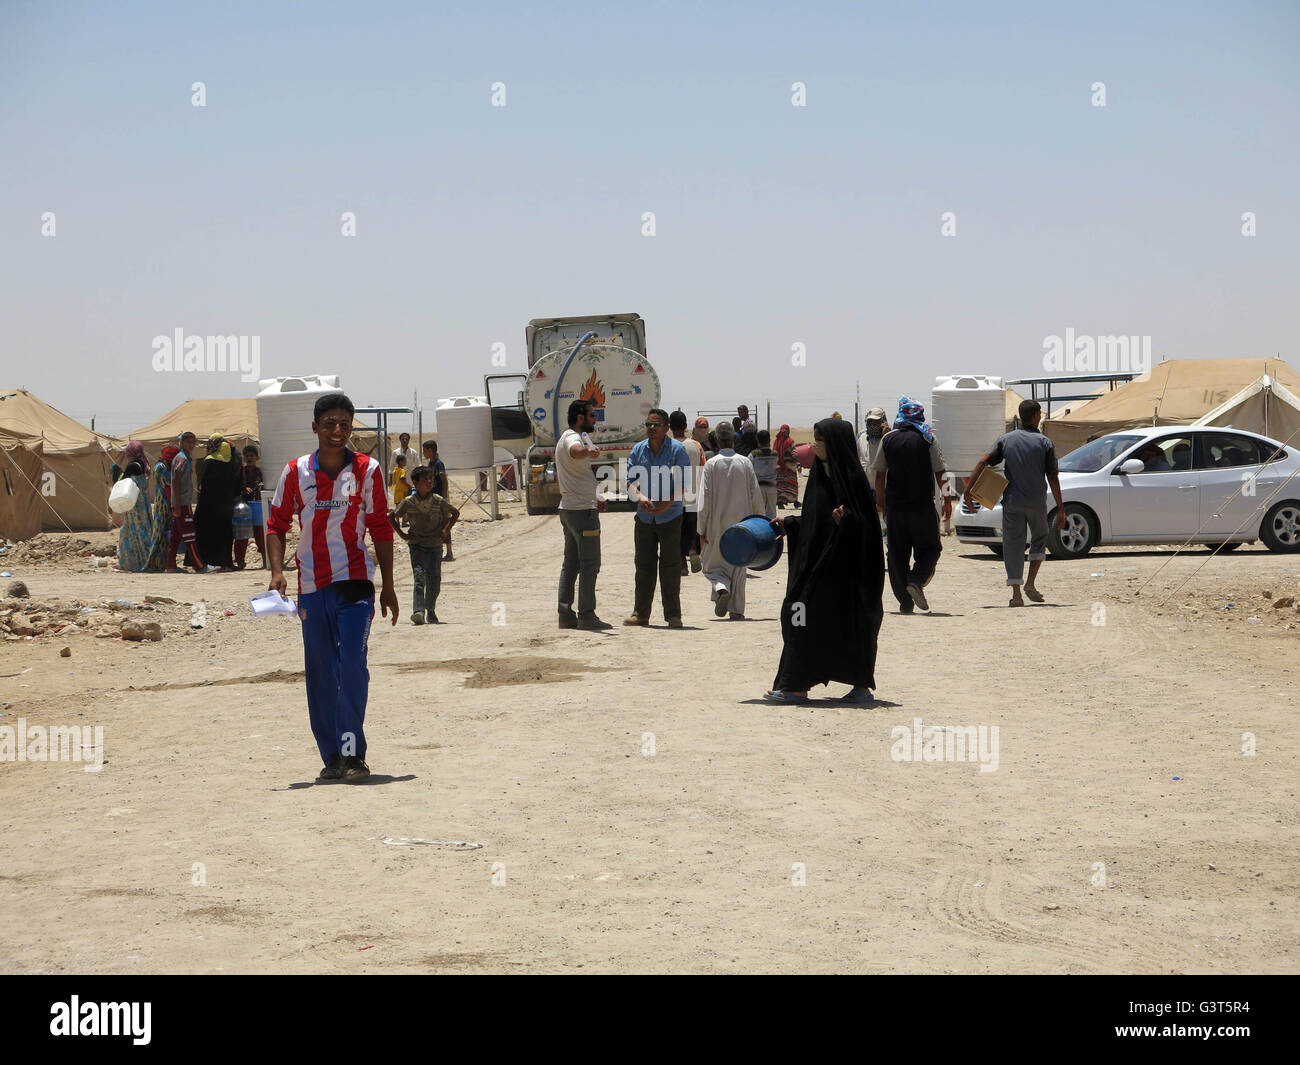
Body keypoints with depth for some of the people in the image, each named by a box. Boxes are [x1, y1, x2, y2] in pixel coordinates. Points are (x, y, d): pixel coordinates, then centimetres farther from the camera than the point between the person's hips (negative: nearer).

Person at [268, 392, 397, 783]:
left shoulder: (367, 471, 0)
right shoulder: (296, 472, 2)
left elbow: (381, 529, 7)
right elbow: (277, 524, 10)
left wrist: (388, 586, 7)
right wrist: (277, 571, -5)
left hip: (354, 582, -2)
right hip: (312, 586, 2)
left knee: (352, 666, -14)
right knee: (319, 675, 5)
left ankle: (353, 753, -10)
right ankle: (332, 756, 14)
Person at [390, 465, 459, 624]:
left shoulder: (438, 501, -3)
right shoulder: (408, 502, -5)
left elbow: (455, 513, 12)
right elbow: (391, 516, 8)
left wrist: (444, 531, 4)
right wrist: (402, 534, 2)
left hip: (435, 545, 2)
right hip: (416, 545, -2)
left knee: (434, 579, 3)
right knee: (419, 576, -15)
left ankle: (431, 612, 20)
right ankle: (418, 611, -23)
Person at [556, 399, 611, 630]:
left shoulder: (567, 437, 19)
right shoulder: (573, 438, -14)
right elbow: (575, 451, -41)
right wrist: (588, 451, -65)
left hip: (569, 508, 11)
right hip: (583, 510, -11)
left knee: (571, 564, 10)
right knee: (590, 564, -8)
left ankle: (566, 615, 10)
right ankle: (586, 615, -10)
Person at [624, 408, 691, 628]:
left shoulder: (677, 450, -5)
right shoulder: (638, 449, 6)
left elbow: (683, 485, -9)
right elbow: (630, 481, 4)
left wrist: (666, 504, -22)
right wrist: (640, 497, -17)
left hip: (670, 517, -3)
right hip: (644, 517, 3)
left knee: (670, 567, 0)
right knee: (644, 566, 7)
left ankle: (673, 615, 6)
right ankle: (640, 613, 13)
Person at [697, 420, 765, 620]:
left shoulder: (711, 464, -8)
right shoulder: (745, 463, -3)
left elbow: (704, 499, -9)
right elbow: (756, 495, 0)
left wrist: (702, 529, -3)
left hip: (717, 524, -2)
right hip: (741, 523, 2)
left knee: (713, 564, 11)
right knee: (738, 565, 11)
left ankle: (721, 588, -18)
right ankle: (736, 609, 12)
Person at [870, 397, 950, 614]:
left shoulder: (888, 439, 4)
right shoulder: (927, 438, -1)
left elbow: (879, 473, 6)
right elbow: (939, 472, -3)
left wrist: (880, 501, 14)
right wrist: (947, 500, 4)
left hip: (894, 505, 2)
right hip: (922, 504, -2)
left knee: (897, 554, 6)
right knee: (930, 547, 10)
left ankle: (905, 603, 3)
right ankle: (916, 581, -15)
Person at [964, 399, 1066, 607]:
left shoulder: (1006, 439, 3)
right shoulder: (1045, 443, -1)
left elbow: (983, 463, -5)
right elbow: (1052, 478, -3)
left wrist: (968, 491, -3)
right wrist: (1060, 508, 1)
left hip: (1012, 501, 1)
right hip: (1036, 502, -1)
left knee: (1013, 544, 3)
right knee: (1039, 539, 20)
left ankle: (1016, 593, -5)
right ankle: (1031, 583, 8)